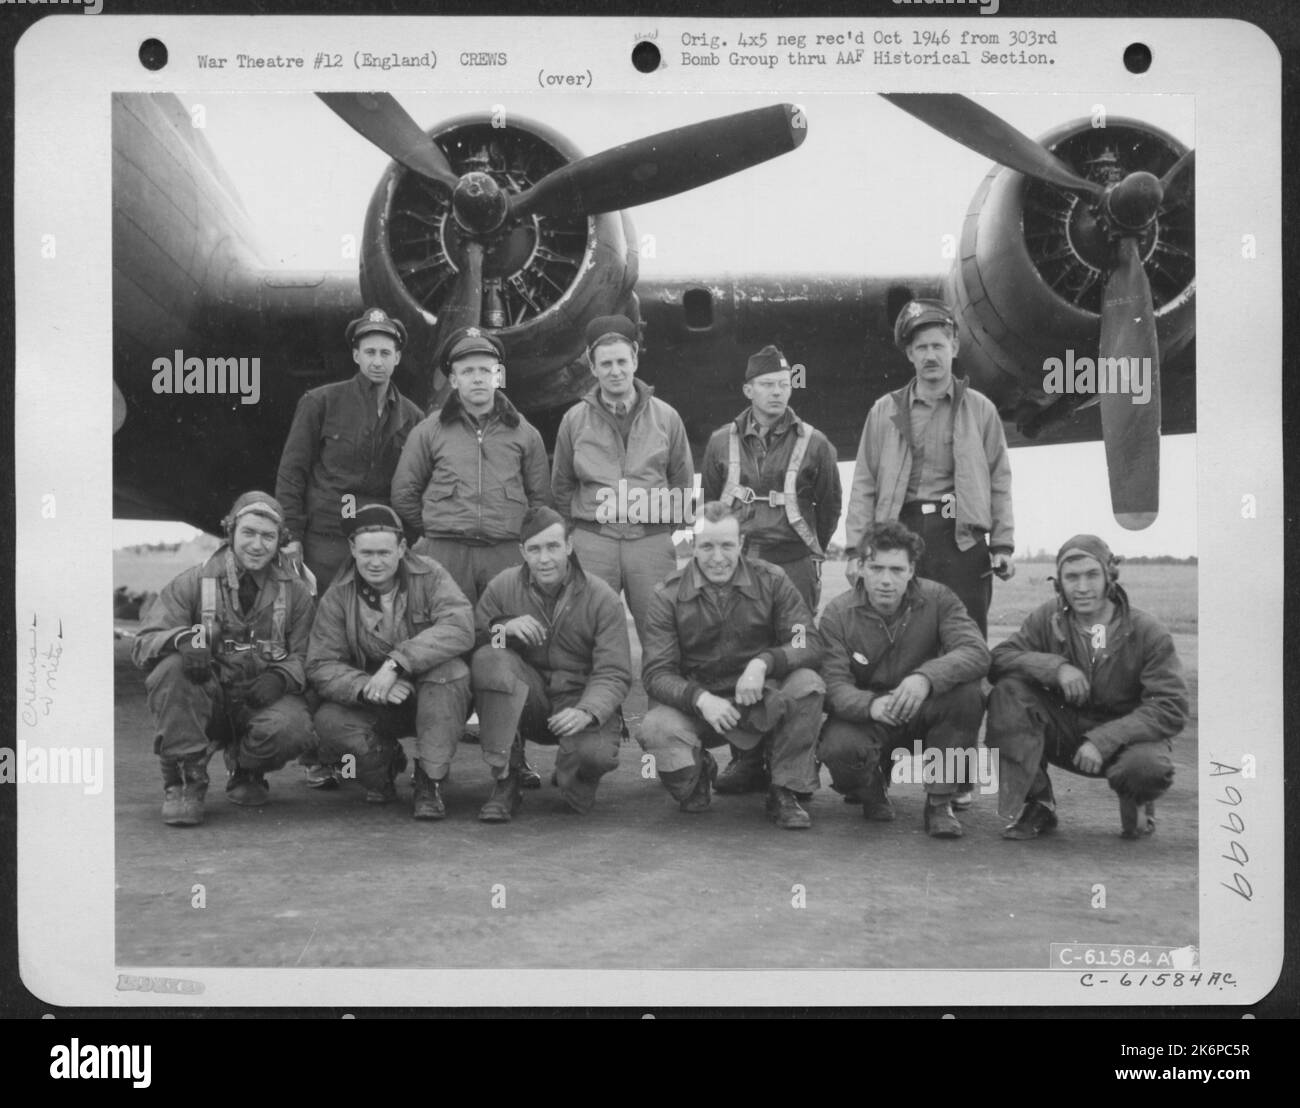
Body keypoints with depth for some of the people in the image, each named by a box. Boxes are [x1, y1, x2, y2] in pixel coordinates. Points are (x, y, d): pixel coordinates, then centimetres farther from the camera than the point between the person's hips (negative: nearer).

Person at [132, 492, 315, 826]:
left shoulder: (295, 593, 9)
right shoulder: (193, 583, 3)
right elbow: (144, 644, -5)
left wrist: (281, 676, -20)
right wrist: (184, 638, -28)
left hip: (262, 700, 1)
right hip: (204, 703, -1)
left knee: (291, 729, -33)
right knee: (172, 669, -32)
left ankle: (246, 772, 6)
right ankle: (185, 781, -17)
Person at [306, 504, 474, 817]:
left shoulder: (429, 576, -10)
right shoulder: (337, 597, -5)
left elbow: (460, 627, -28)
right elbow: (320, 666, -12)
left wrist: (397, 662, -36)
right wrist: (366, 687, -33)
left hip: (433, 698, -1)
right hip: (374, 709, 1)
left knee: (450, 669, -33)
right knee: (328, 720, -27)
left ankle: (430, 782, -21)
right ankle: (384, 764, 7)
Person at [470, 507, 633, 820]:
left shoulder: (602, 599, -7)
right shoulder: (503, 586, -1)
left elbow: (614, 674, -12)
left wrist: (587, 712, -31)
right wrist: (501, 628, -23)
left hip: (582, 700, -2)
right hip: (529, 701, 2)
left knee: (596, 752, -35)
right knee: (490, 659, -28)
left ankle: (574, 781, 9)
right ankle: (504, 781, -20)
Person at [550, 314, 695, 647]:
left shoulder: (666, 417, 7)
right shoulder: (574, 420, 6)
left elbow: (683, 483, 12)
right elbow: (561, 486, 15)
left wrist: (674, 530, 8)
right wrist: (579, 528, 11)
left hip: (653, 541, 0)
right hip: (592, 543, 0)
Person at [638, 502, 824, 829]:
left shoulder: (771, 581, -3)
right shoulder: (669, 595, -5)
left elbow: (809, 645, -10)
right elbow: (656, 673, -10)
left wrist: (764, 663, -30)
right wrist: (701, 698, -30)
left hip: (760, 701, 1)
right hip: (696, 705, 0)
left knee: (807, 683, -29)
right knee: (656, 728, -32)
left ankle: (786, 793, -10)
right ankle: (697, 773, 7)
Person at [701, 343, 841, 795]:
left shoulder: (813, 444, 5)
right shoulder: (722, 443, 11)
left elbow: (829, 508, 14)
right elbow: (709, 506, 19)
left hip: (792, 566, -2)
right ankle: (745, 760, 7)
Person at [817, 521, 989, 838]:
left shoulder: (937, 599, -10)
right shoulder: (837, 614, -11)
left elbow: (977, 652, -25)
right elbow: (834, 685, -20)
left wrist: (926, 677, -45)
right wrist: (871, 705, -44)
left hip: (923, 713, 1)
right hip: (866, 717, -1)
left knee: (967, 692, -30)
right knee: (839, 749, -35)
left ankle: (940, 801, -13)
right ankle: (872, 787, 6)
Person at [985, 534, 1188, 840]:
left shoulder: (1148, 632, -13)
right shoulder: (1048, 619, -5)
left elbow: (1170, 709, -18)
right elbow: (998, 659, -13)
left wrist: (1103, 741, -29)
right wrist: (1055, 666, -31)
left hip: (1124, 735, -2)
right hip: (1065, 732, 2)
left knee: (1148, 766, -38)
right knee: (1009, 689, -23)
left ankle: (1137, 803, 4)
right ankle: (1036, 805, -13)